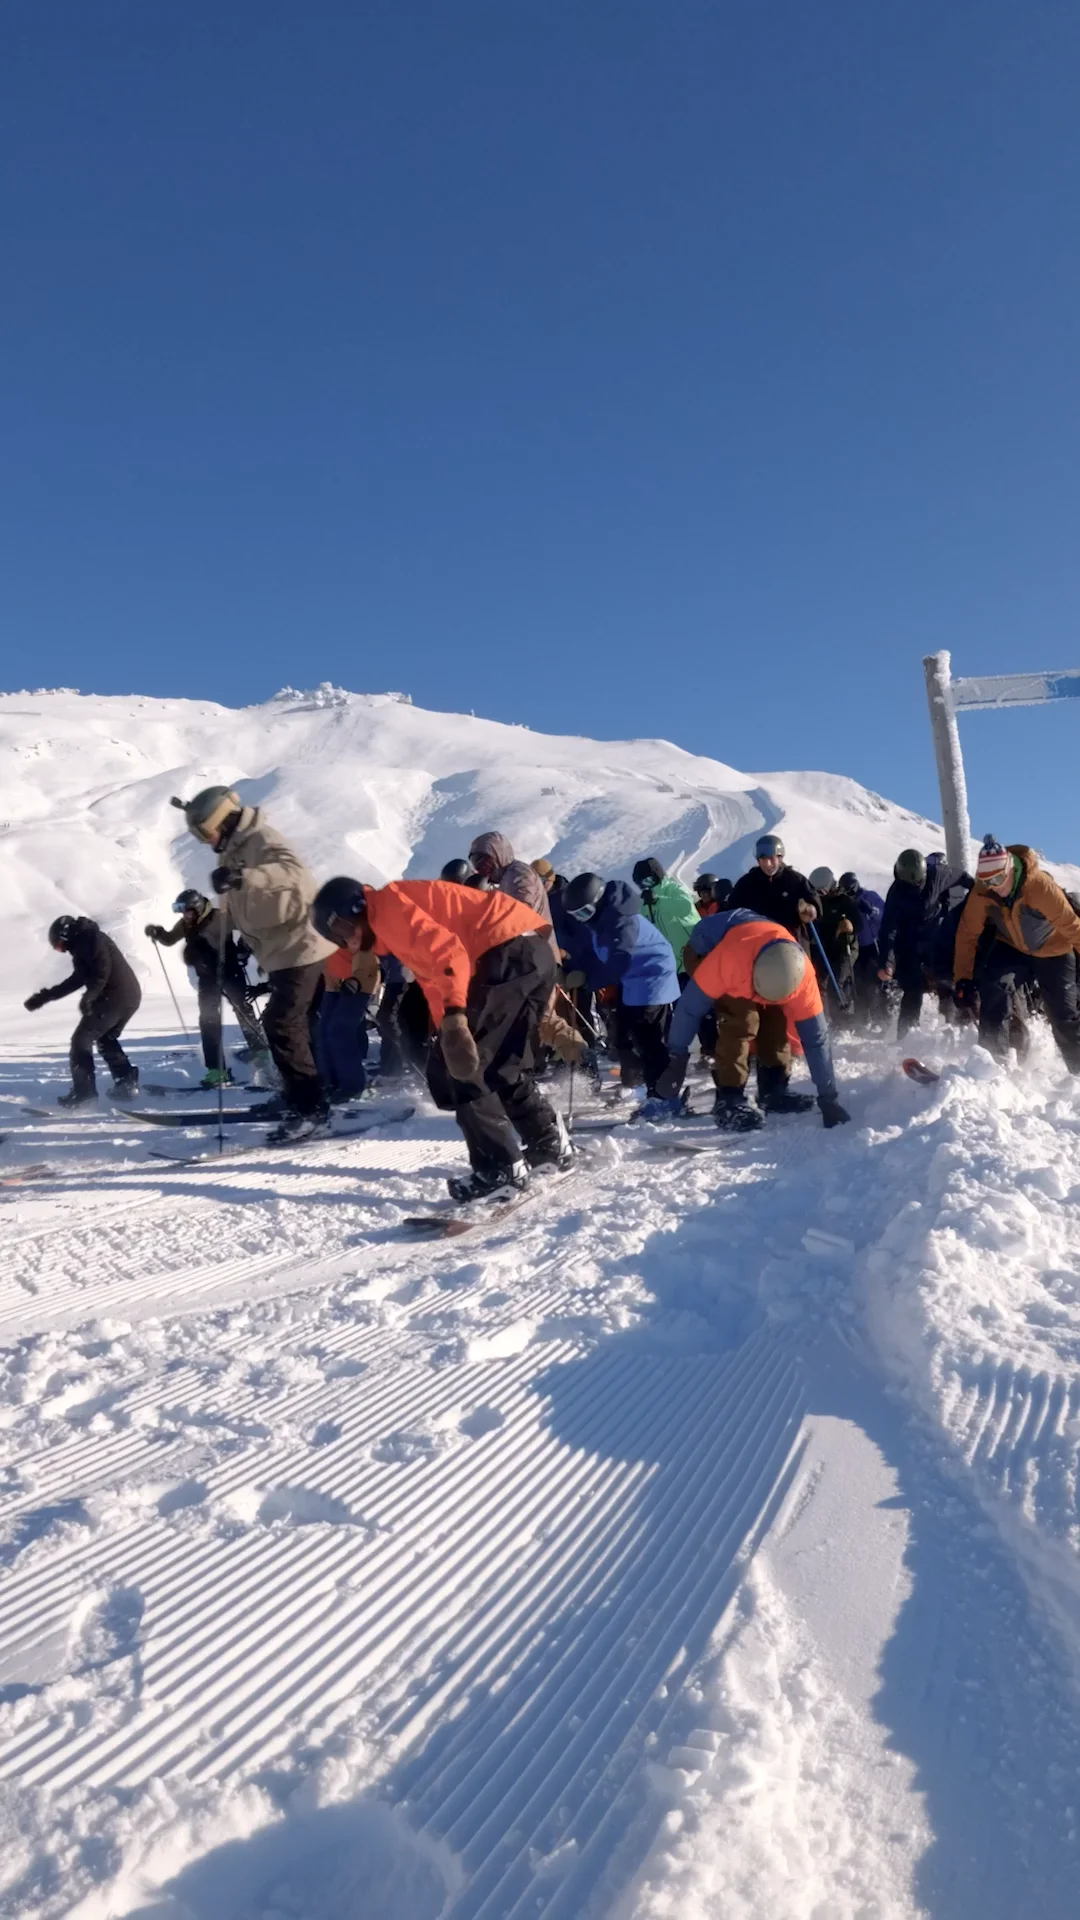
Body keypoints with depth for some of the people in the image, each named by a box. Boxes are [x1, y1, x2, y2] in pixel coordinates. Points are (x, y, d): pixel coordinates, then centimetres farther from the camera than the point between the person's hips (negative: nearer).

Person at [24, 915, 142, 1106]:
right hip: (131, 996, 10)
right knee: (105, 1039, 25)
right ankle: (127, 1083, 21)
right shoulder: (85, 942, 22)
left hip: (114, 998, -10)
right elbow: (78, 979, 27)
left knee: (81, 1041, 1)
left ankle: (84, 1092, -1)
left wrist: (87, 998, -21)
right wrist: (45, 996, 25)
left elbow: (101, 971, -22)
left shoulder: (89, 940, -8)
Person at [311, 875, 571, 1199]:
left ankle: (500, 1167, -2)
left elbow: (445, 949, -20)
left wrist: (454, 1016, -30)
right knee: (502, 1068, 20)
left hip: (512, 952, -10)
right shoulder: (394, 931, 25)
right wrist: (444, 1037, 20)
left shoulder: (388, 904, -5)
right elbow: (433, 982, 26)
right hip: (532, 954, 10)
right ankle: (550, 1144, 33)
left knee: (466, 1064, -7)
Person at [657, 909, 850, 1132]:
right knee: (741, 1018, -24)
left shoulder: (802, 975, -32)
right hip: (706, 951, -4)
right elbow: (690, 1005, -33)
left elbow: (815, 1036, -24)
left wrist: (829, 1098, -21)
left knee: (776, 1018, -9)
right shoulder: (728, 957, -46)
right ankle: (729, 1099, -19)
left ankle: (775, 1089, 9)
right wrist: (677, 1058, -26)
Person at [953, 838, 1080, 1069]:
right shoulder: (981, 892, -22)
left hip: (1053, 952, -2)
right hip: (1012, 949, 3)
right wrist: (963, 978, -19)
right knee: (992, 984, -26)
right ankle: (992, 1054, -22)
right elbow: (967, 934, -15)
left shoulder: (1040, 886, -34)